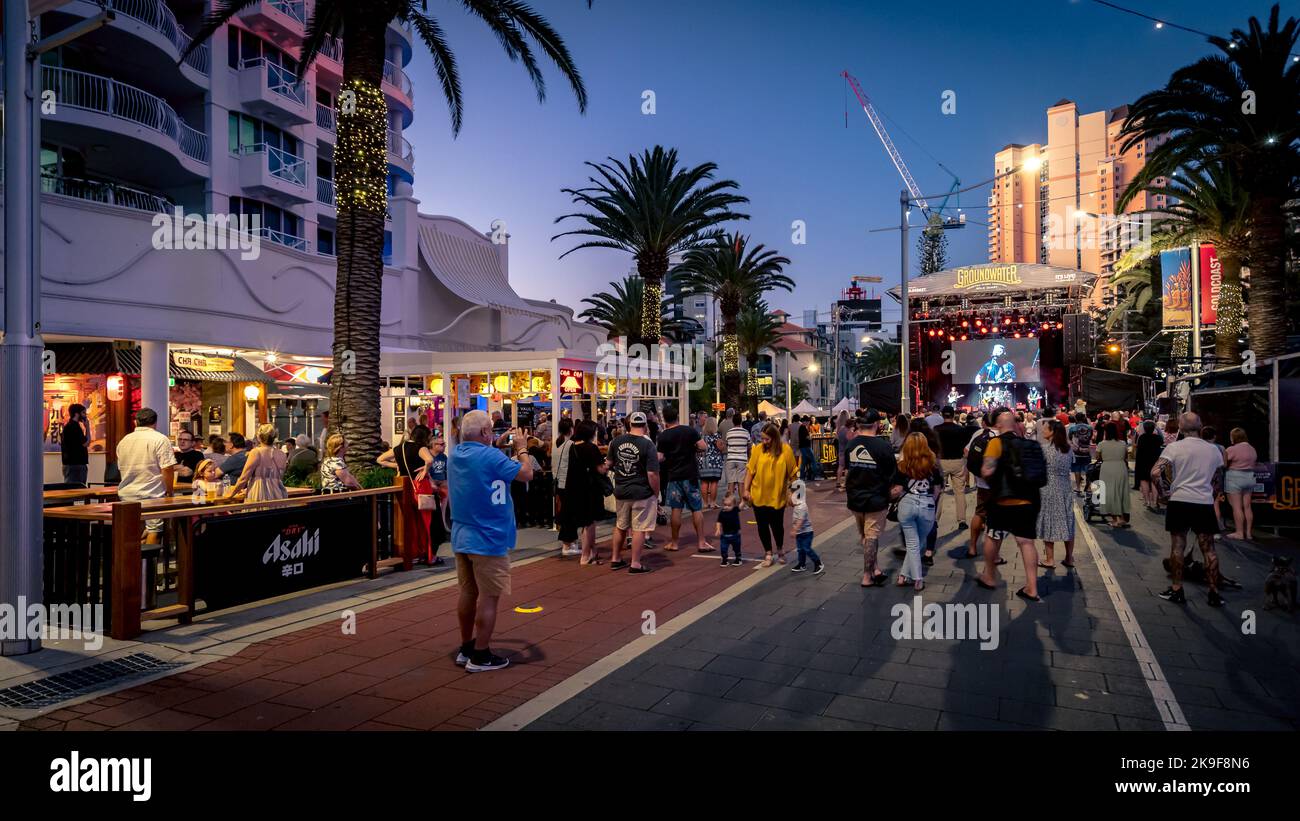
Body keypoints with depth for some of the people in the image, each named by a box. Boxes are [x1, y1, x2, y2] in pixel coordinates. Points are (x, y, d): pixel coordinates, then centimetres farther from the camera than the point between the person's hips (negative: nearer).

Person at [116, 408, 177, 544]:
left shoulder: (123, 441, 12)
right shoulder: (160, 439, -8)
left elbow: (121, 468, 19)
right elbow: (167, 469, -14)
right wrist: (170, 492, -5)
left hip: (126, 494, 6)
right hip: (152, 495, -6)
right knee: (154, 529, -1)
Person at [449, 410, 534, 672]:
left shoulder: (456, 455, 6)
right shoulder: (490, 456, -20)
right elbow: (526, 474, -13)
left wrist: (498, 444, 20)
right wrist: (522, 448, 2)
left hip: (461, 538, 9)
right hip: (488, 539, -9)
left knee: (469, 593, 17)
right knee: (489, 597, 1)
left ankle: (466, 648, 27)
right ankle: (480, 656, 7)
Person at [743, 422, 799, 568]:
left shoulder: (786, 450, -7)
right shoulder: (758, 449, -5)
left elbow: (792, 473, -1)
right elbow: (750, 470, -1)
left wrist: (792, 492, 0)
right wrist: (746, 490, -4)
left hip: (777, 496, -1)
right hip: (759, 496, 1)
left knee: (777, 525, 8)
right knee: (762, 526, 7)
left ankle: (780, 550, 36)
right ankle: (768, 554, 25)